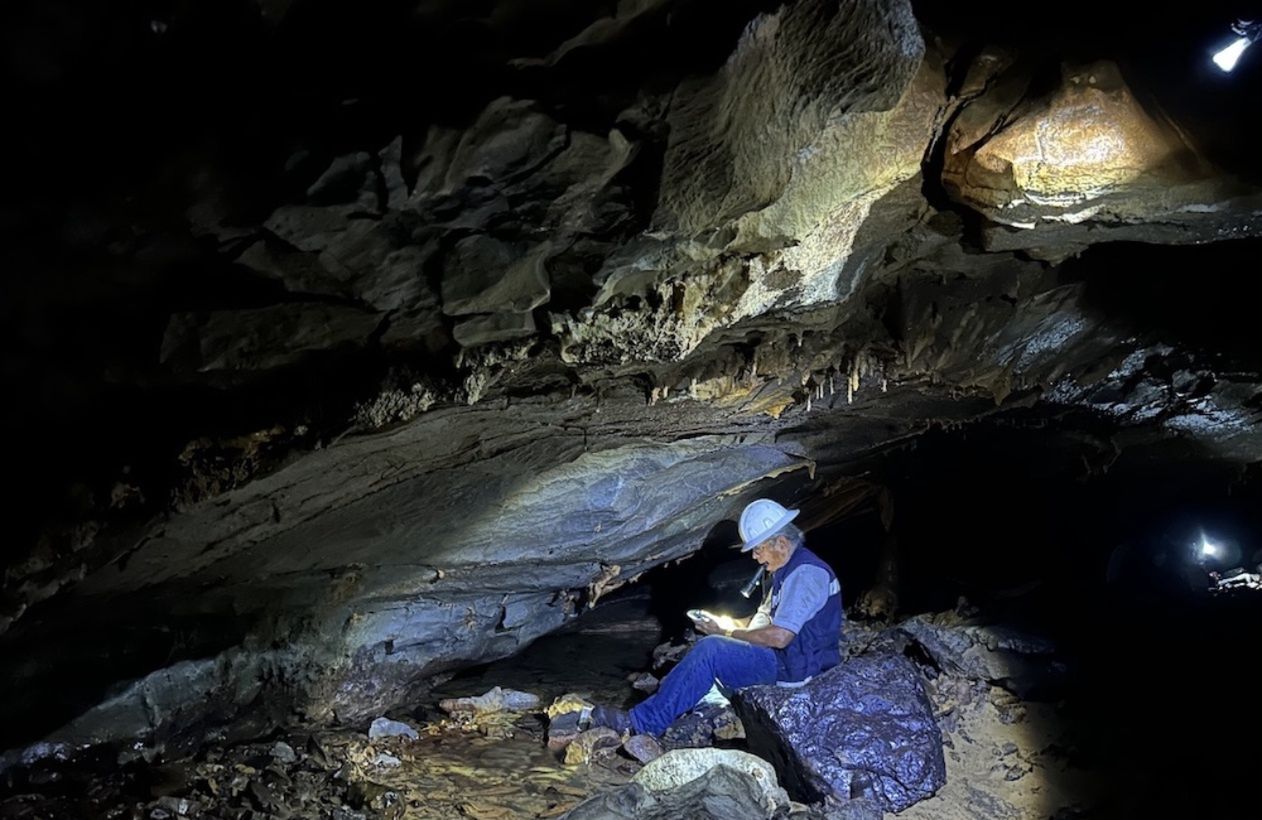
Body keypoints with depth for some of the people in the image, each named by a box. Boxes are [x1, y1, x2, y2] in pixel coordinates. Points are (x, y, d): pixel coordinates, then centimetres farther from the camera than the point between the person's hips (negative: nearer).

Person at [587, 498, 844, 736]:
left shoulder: (805, 573, -19)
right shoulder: (788, 570, 15)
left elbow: (779, 636, -25)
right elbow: (765, 617, 22)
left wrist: (727, 633, -14)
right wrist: (726, 624, 5)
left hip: (794, 666, -11)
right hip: (780, 658, 11)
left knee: (710, 649, -23)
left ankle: (644, 722, -20)